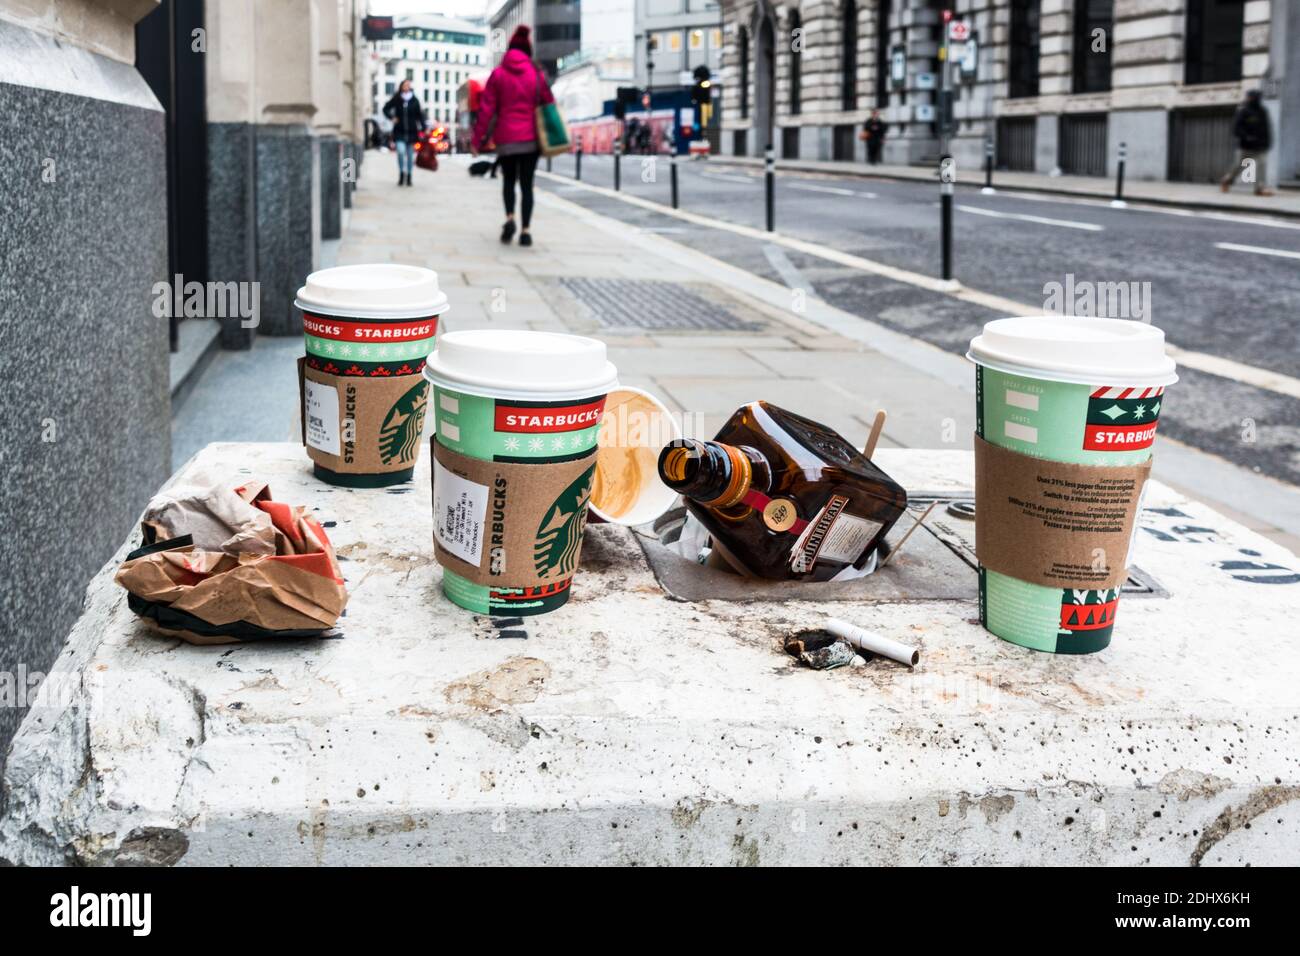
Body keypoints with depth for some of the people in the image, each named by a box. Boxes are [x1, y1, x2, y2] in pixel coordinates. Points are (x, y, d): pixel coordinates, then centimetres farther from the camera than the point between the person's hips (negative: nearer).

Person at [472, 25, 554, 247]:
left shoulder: (498, 74, 0)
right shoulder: (537, 74, 2)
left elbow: (486, 109, -3)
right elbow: (548, 105, 3)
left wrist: (478, 139, 0)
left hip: (506, 138, 0)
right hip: (531, 138, 0)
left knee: (508, 180, 18)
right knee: (526, 184, 5)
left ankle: (510, 218, -5)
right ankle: (525, 231, -2)